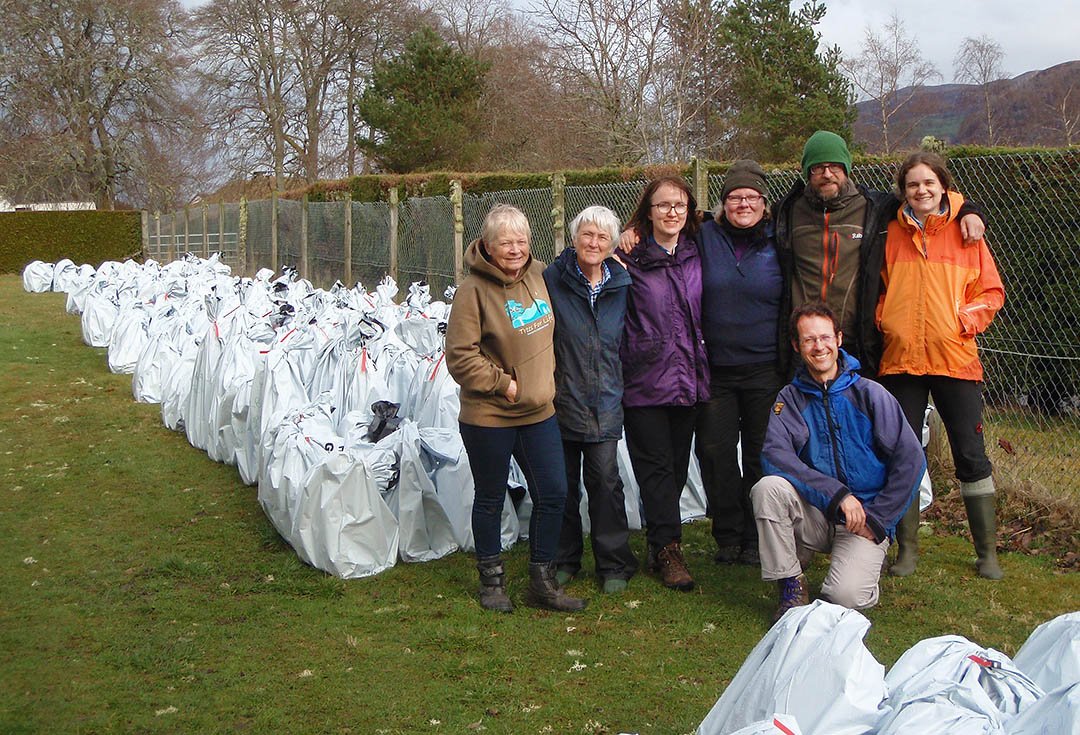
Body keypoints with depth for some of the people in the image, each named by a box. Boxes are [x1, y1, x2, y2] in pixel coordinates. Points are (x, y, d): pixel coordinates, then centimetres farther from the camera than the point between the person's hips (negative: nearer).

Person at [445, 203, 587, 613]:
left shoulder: (539, 275, 4)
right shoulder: (473, 290, -15)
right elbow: (461, 357, -16)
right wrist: (503, 384, -14)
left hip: (539, 412, 6)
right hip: (488, 416, -6)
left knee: (553, 494, 6)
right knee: (490, 500, 10)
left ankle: (542, 583, 20)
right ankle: (492, 581, 27)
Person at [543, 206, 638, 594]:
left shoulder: (621, 285, 5)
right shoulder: (552, 279, -6)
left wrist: (622, 387, 13)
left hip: (605, 402, 1)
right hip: (561, 398, -1)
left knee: (605, 480, -2)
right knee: (563, 482, 8)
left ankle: (614, 564, 12)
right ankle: (563, 559, 24)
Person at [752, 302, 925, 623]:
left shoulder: (870, 395, -3)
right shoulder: (790, 399, 1)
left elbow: (911, 460, -5)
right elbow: (774, 455, -16)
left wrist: (876, 520, -9)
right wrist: (838, 494, -25)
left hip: (865, 522, -2)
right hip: (812, 514, 2)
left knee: (846, 596, -26)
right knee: (768, 488, -28)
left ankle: (864, 562, 12)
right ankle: (791, 585, -11)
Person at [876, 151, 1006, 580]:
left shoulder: (965, 231, 4)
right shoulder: (892, 234, 8)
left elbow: (991, 290, 6)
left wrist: (970, 318, -10)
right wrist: (883, 320, 0)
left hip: (955, 358, -1)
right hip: (900, 359, 2)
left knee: (971, 455, 2)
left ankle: (987, 551, 14)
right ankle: (907, 548, 17)